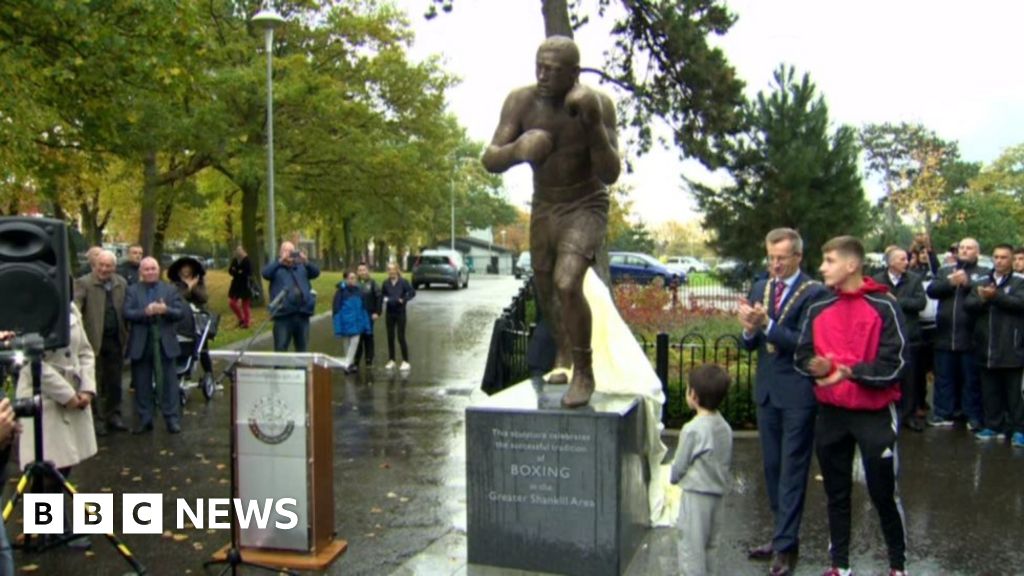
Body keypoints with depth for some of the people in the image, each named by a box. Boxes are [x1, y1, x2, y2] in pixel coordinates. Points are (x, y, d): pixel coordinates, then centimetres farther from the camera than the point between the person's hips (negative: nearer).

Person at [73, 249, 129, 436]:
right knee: (96, 382, 5)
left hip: (116, 340, 4)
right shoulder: (83, 283, -5)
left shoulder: (122, 283, 9)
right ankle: (98, 418, 14)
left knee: (114, 381, 12)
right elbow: (74, 307, -19)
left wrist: (126, 335, 5)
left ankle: (114, 415, 24)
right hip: (94, 340, -4)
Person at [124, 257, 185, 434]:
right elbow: (127, 313, -6)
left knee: (169, 383, 2)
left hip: (165, 344, 0)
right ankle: (144, 420, 17)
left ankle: (172, 419, 8)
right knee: (142, 384, 7)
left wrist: (166, 310, -19)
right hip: (141, 345, 0)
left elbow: (181, 313, 0)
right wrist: (146, 312, -22)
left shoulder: (170, 290, 8)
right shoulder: (132, 291, 6)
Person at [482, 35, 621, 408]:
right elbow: (490, 161, -15)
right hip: (543, 209, 4)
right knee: (546, 290, 19)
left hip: (586, 209, -4)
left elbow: (611, 174, -24)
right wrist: (517, 150, -37)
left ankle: (584, 373, -5)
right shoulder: (521, 101, -15)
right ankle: (563, 354, 49)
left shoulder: (599, 105, -21)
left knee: (567, 285, -26)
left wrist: (593, 122, -37)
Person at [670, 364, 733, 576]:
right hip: (718, 493, 8)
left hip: (696, 494, -8)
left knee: (691, 544, 2)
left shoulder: (693, 429, -20)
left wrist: (673, 477, 8)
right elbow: (728, 461, 11)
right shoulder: (725, 427, 2)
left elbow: (679, 465, -12)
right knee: (710, 544, 19)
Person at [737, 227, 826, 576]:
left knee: (792, 472, 0)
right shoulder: (760, 288, 8)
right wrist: (749, 329, -13)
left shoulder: (814, 293, -11)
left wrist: (766, 324, -26)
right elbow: (750, 344, 9)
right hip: (767, 390, 7)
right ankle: (782, 536, 28)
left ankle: (786, 546, 7)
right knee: (772, 469, 15)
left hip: (797, 394, -7)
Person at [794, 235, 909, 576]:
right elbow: (802, 356, 7)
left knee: (883, 493, 6)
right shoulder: (818, 309, 5)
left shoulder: (883, 306, -9)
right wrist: (815, 366, -15)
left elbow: (894, 363, -12)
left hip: (874, 414, -4)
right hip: (831, 413, 4)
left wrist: (849, 371, -22)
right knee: (836, 493, 13)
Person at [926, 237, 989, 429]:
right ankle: (943, 414, 17)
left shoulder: (984, 273, 5)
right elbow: (931, 290, 0)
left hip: (970, 336, -3)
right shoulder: (945, 270, 15)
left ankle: (974, 416, 13)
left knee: (971, 379, 5)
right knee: (944, 377, 9)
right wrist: (950, 282, -14)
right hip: (945, 335, 3)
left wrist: (967, 283, -21)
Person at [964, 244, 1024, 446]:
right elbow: (968, 305, 4)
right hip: (987, 348, 4)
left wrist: (995, 296, -19)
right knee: (989, 391, 11)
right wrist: (982, 299, -14)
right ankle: (992, 426, 19)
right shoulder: (982, 284, 16)